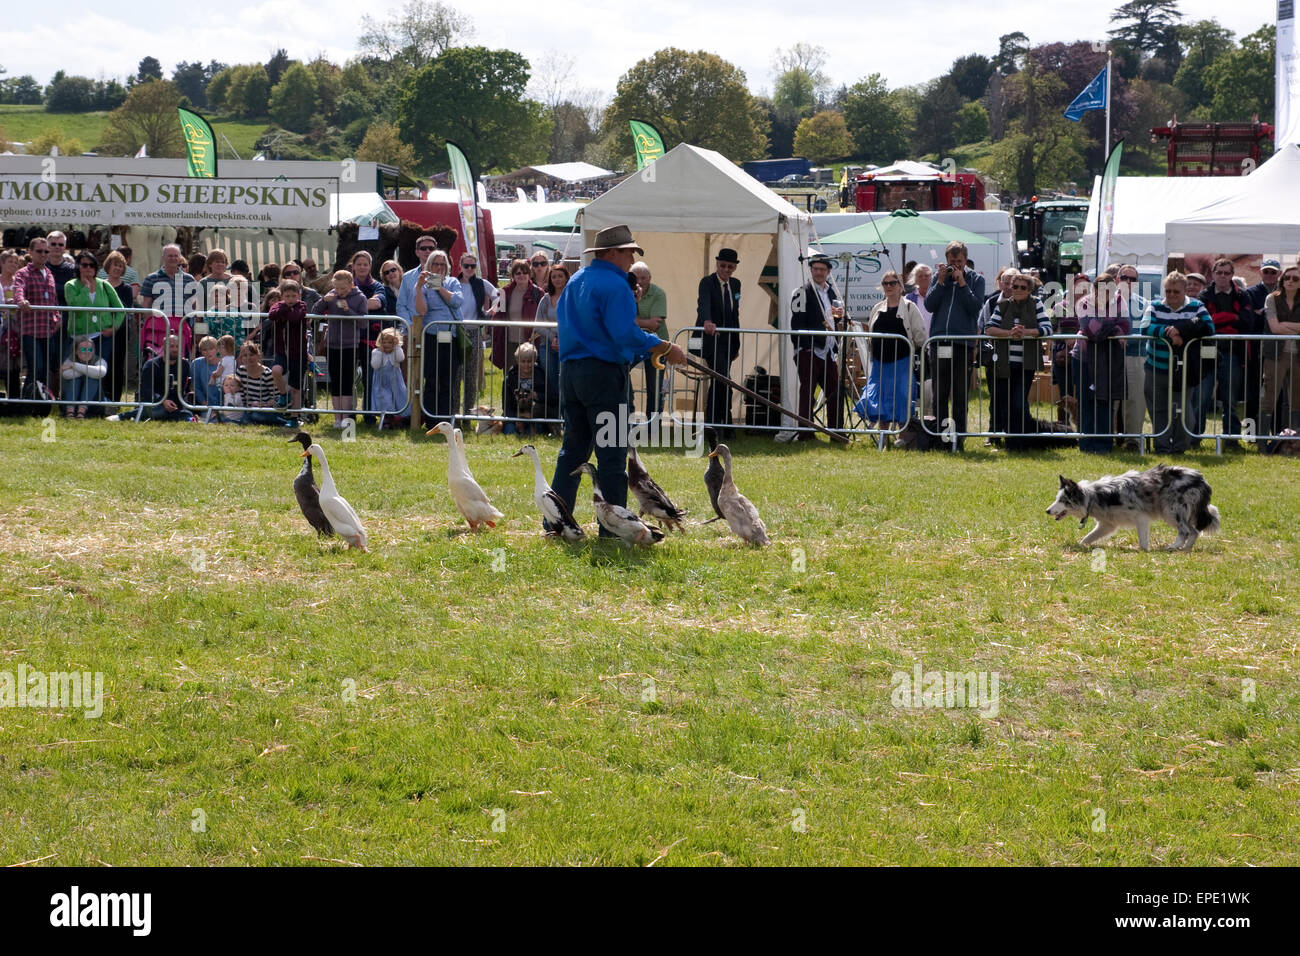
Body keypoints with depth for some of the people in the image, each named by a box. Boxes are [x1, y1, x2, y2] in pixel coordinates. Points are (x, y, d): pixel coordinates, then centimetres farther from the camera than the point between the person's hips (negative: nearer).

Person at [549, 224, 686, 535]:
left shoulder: (575, 282, 15)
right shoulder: (615, 285, -13)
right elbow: (626, 334, -23)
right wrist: (667, 350, -16)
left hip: (570, 370, 8)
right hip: (604, 372, -8)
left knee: (574, 448, 14)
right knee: (612, 451, -3)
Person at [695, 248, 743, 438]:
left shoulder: (735, 284, 14)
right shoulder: (707, 282, -8)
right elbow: (704, 304, -28)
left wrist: (736, 344, 15)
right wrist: (707, 322, -48)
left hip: (728, 341, 7)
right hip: (711, 338, -7)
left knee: (717, 383, 12)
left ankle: (711, 425, 18)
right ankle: (725, 425, -15)